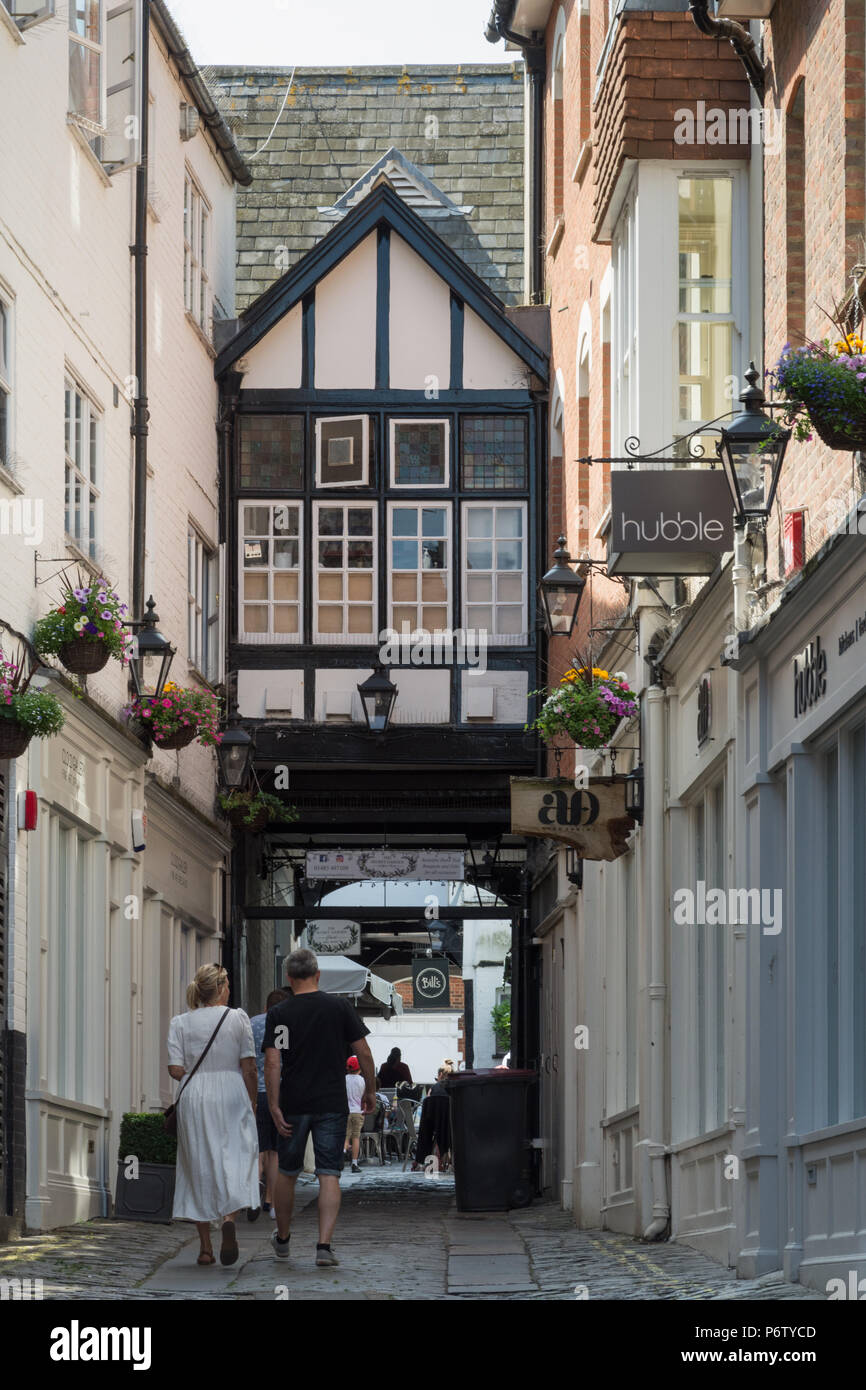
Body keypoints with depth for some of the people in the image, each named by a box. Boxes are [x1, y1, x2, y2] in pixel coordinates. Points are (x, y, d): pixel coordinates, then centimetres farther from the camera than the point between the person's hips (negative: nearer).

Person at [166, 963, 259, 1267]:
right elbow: (249, 1067, -3)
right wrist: (252, 1104, 6)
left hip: (194, 1097, 2)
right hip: (231, 1094, -2)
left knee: (199, 1166, 8)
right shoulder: (237, 1017, -1)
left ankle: (205, 1247, 10)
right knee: (235, 1159, 0)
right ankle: (230, 1217, -30)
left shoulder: (180, 1023, 2)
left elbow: (176, 1070, -4)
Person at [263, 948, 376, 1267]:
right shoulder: (339, 1006, -1)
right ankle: (324, 1245, -12)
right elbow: (363, 1053, 0)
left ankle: (282, 1239, 30)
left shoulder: (279, 1014, -3)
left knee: (287, 1172, 16)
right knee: (329, 1175, -1)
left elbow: (273, 1064, -10)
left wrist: (274, 1107, -9)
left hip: (293, 1105, 0)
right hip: (332, 1104, 0)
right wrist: (370, 1091, 12)